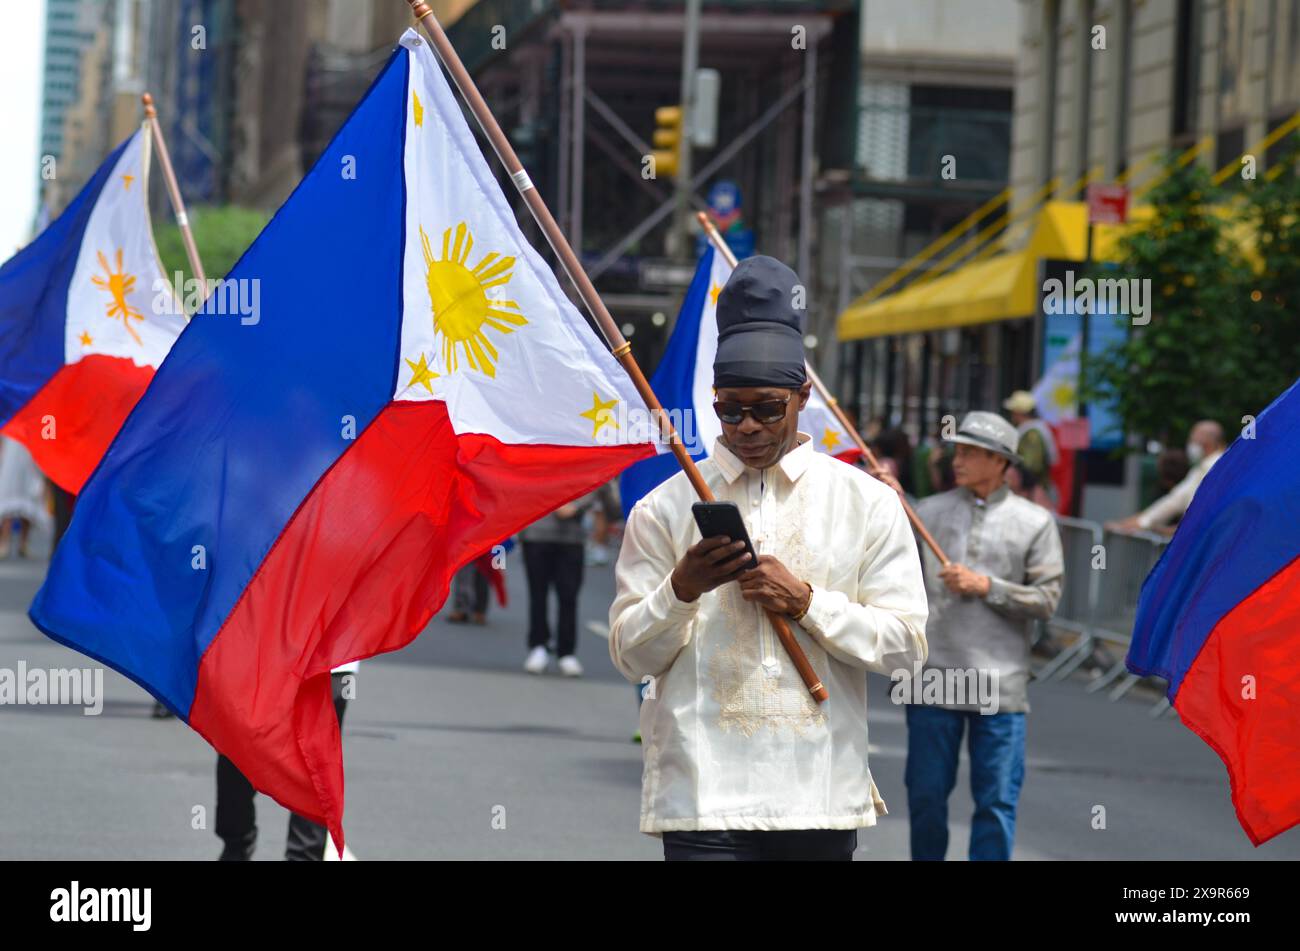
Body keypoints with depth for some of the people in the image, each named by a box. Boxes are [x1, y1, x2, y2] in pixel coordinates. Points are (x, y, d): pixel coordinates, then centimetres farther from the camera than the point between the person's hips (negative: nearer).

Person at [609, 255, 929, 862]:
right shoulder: (664, 509, 7)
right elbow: (631, 658, 6)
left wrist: (806, 603, -8)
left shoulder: (864, 503, 9)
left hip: (821, 788, 1)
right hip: (704, 794, -1)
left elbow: (905, 643, 4)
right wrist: (681, 590, -12)